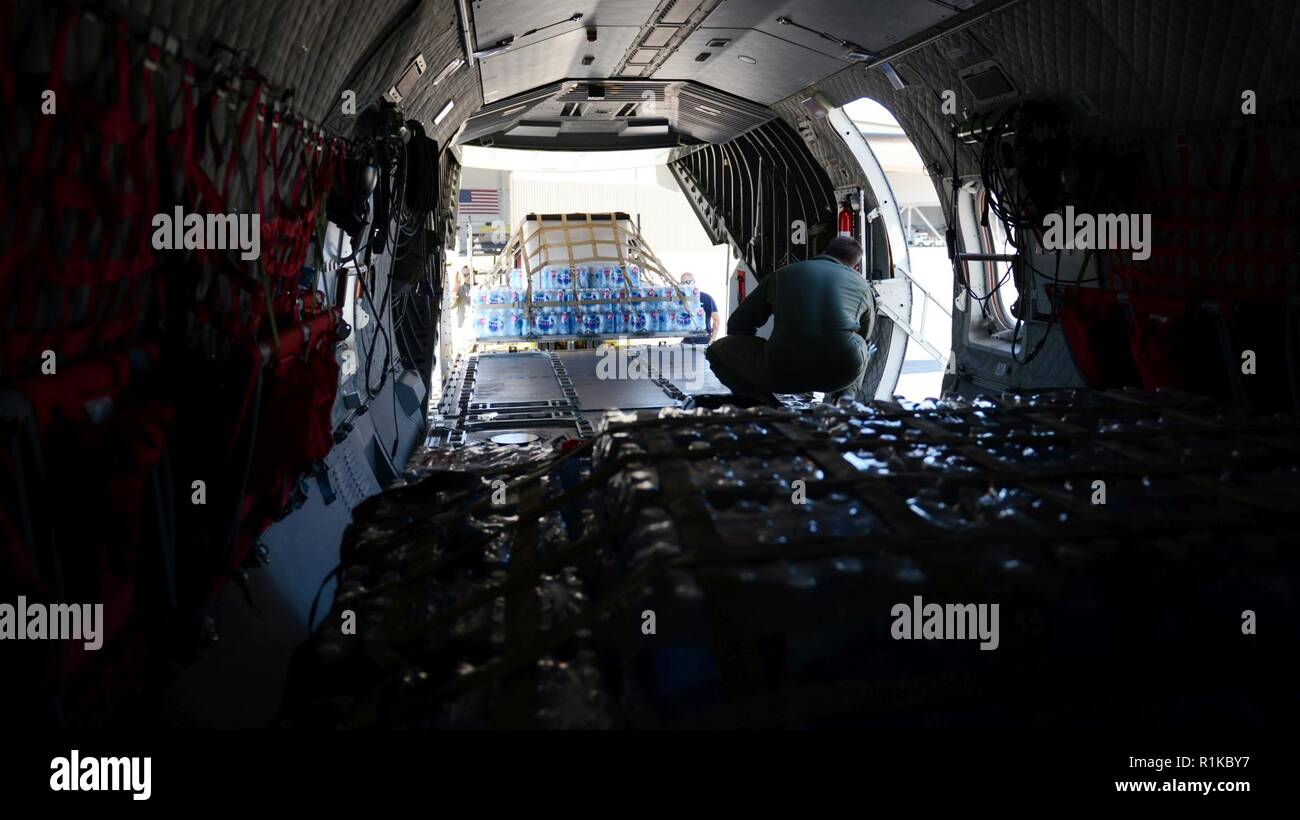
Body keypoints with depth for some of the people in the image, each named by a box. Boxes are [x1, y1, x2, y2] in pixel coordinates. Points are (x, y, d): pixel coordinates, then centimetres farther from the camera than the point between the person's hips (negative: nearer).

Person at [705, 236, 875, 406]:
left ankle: (767, 407, 0)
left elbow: (737, 324, 30)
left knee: (718, 349, 23)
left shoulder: (784, 273, 25)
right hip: (843, 369, 2)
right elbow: (866, 337, 40)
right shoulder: (862, 285, 25)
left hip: (782, 370, -2)